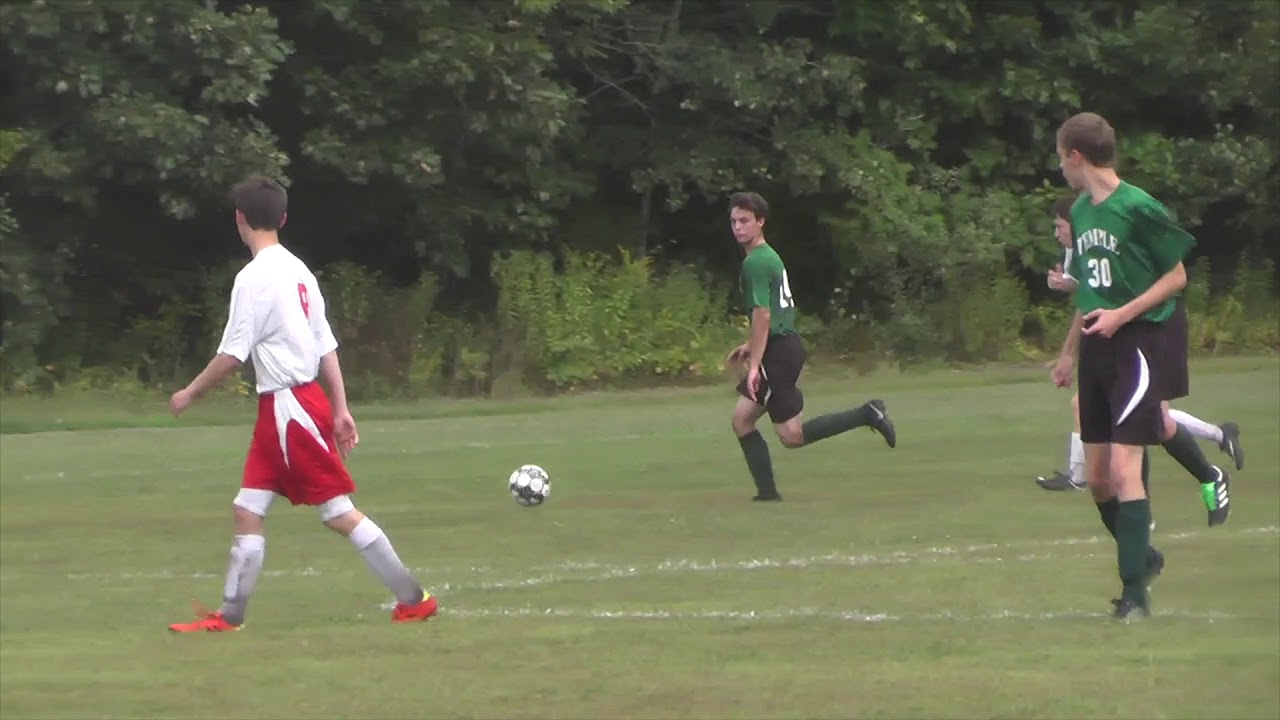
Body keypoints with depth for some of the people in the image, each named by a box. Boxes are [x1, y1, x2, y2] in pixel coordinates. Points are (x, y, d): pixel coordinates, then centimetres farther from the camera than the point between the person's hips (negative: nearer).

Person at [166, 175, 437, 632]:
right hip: (281, 409, 9)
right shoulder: (298, 271, 12)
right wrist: (341, 410, 11)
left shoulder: (255, 278, -15)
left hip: (288, 406, -9)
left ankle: (412, 599, -2)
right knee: (247, 511, 9)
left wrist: (189, 394, -2)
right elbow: (327, 346, 11)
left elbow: (232, 355, -15)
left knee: (339, 512, -5)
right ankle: (229, 615, 9)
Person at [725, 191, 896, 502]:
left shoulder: (755, 263, -15)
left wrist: (755, 363, -22)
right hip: (784, 346, 10)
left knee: (792, 435, -5)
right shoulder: (769, 256, 16)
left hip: (779, 353, -10)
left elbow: (763, 315, -22)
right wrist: (751, 346, 25)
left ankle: (866, 415, -7)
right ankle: (767, 491, 8)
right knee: (742, 418, 10)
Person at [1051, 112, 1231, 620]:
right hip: (1097, 351, 8)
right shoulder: (1080, 212, 12)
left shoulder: (1139, 208, -12)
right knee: (1096, 475, 7)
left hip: (1139, 345, -8)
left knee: (1125, 468, -13)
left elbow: (1176, 277, -7)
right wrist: (1068, 352, 24)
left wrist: (1121, 315, -17)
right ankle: (1140, 559, 26)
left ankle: (1134, 592, -11)